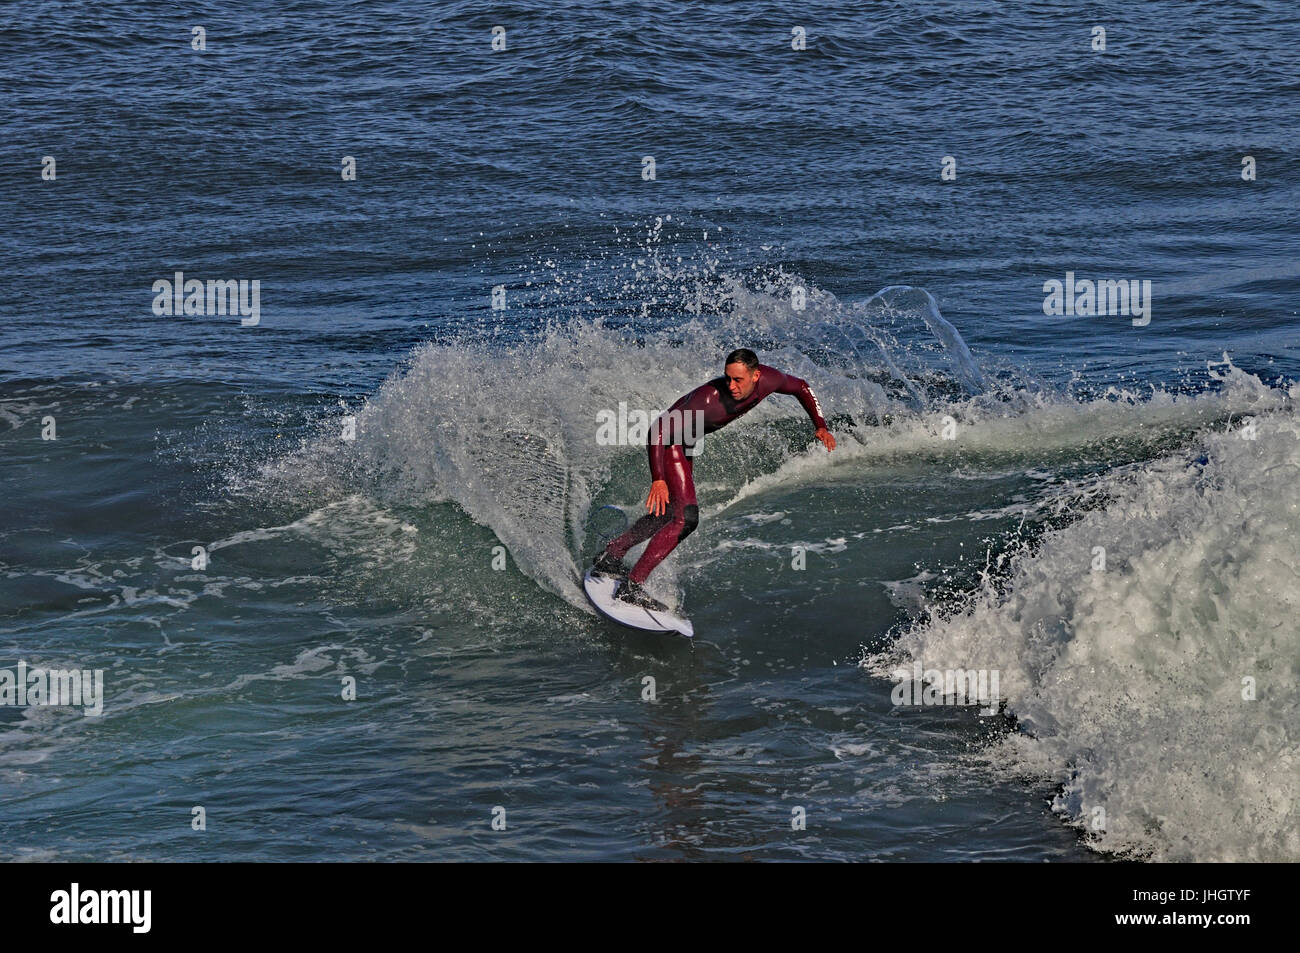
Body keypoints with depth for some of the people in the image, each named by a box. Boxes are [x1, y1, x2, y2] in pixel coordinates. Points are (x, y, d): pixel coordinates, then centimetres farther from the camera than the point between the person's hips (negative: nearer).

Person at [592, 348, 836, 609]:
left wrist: (821, 426, -6)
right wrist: (658, 479, -42)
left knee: (671, 513, 21)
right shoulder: (710, 397, -38)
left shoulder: (768, 379, -19)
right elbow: (658, 431, -35)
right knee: (686, 518, -19)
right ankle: (630, 587, -19)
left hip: (688, 441, 8)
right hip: (668, 440, -8)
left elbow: (801, 388, 5)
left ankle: (610, 556, 35)